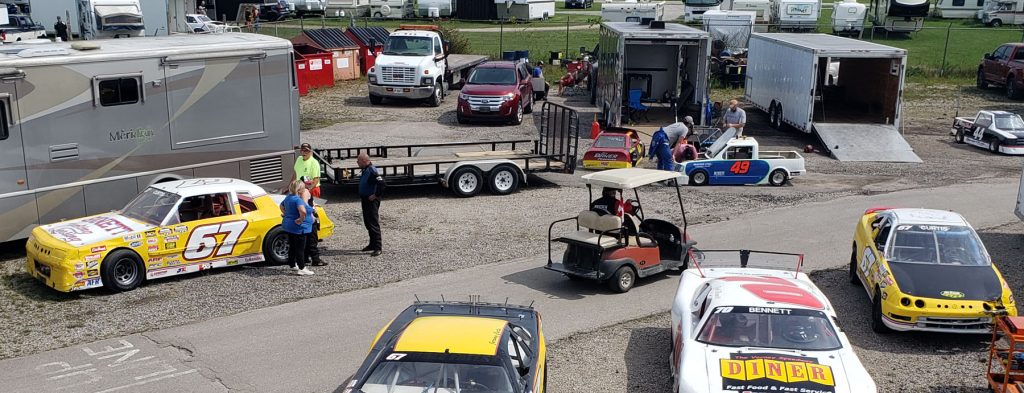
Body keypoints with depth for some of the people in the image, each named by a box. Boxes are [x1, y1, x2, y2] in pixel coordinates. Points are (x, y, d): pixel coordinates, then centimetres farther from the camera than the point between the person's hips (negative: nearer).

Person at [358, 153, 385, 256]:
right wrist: (362, 196, 18)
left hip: (372, 201, -10)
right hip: (365, 200, 10)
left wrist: (376, 195, -22)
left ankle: (378, 247, -6)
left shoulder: (372, 170, -19)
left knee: (373, 223, -9)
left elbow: (381, 182, -29)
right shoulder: (365, 170, 12)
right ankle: (372, 244, 27)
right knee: (367, 223, 16)